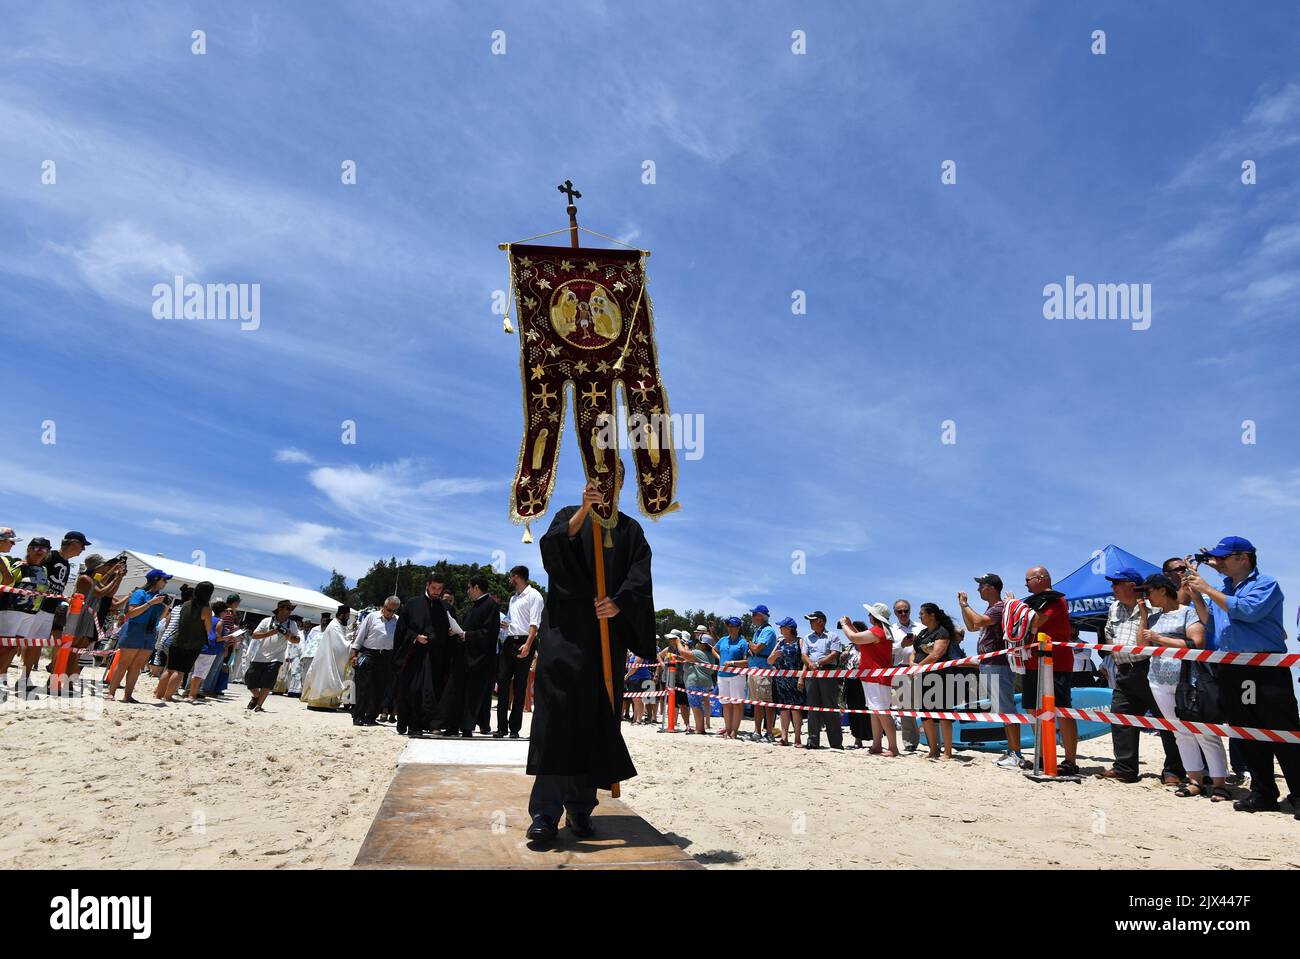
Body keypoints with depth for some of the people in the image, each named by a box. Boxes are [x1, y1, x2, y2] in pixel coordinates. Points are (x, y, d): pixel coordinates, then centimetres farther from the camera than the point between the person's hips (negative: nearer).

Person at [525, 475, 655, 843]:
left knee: (596, 719, 2)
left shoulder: (631, 529, 16)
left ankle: (581, 807, 10)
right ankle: (546, 810, -10)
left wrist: (618, 603, -18)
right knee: (557, 715, -10)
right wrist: (585, 510, -23)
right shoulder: (569, 516, 12)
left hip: (608, 635, 2)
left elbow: (640, 576, 1)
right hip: (567, 630, -2)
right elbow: (552, 550, -11)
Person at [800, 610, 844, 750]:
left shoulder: (833, 636, 6)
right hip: (811, 674, 4)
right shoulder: (808, 638, 20)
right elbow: (804, 655, 9)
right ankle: (813, 741, 4)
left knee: (830, 707, -3)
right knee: (812, 707, 2)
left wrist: (818, 663, -13)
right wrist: (810, 664, -12)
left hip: (828, 673, -4)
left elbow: (834, 655, -6)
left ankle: (836, 742, 1)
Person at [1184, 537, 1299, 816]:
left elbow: (1248, 610, -20)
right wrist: (1195, 592, 7)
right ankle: (1263, 793, 19)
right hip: (1230, 672, 7)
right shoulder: (1222, 589, 16)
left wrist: (1207, 590, -14)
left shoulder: (1266, 584, -3)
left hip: (1266, 670, -6)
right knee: (1248, 736, 10)